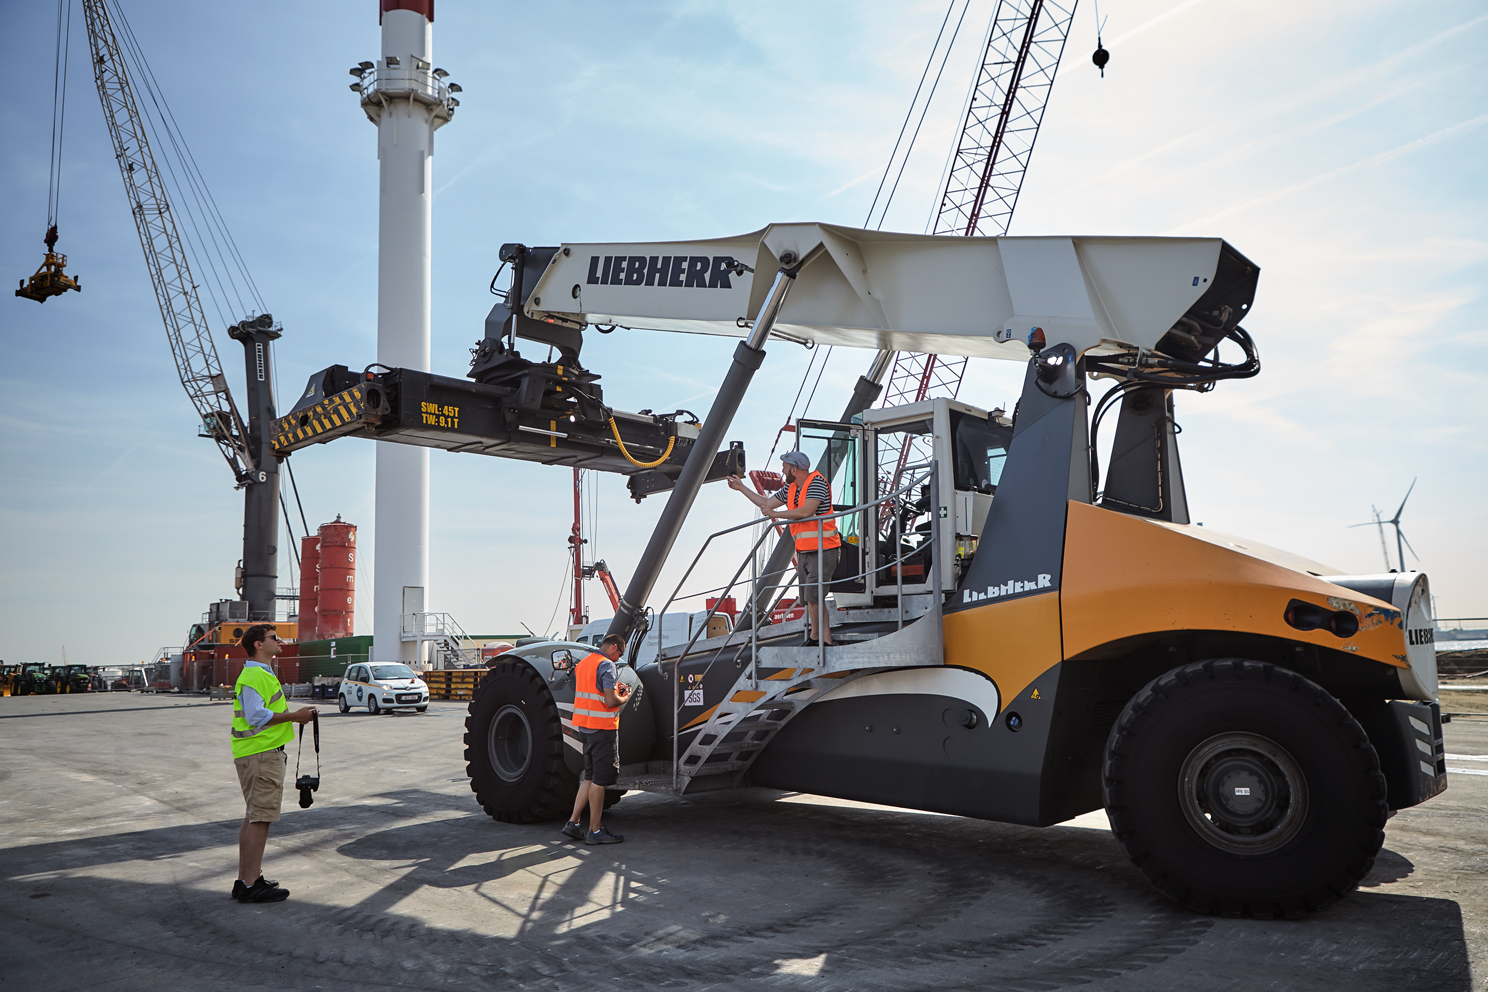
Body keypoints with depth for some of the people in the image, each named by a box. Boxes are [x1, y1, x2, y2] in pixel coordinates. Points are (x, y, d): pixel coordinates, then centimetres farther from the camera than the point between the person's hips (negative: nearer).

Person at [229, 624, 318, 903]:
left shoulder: (262, 673, 20)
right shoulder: (254, 675, -15)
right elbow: (257, 717, -22)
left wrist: (295, 715, 14)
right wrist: (295, 716, -17)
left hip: (263, 752, 11)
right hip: (261, 755, -11)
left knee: (253, 817, 15)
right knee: (260, 818, -9)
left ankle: (245, 880, 22)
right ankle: (251, 885, -6)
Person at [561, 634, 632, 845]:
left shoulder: (582, 664, 14)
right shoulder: (606, 665, -15)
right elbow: (611, 701, -21)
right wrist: (625, 696, -1)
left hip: (584, 725, 9)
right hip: (603, 727, -9)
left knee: (589, 777, 16)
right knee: (599, 780, -1)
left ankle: (573, 823, 14)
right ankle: (595, 831, 6)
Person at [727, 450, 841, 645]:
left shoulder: (817, 482, -12)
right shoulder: (791, 488, 14)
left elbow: (806, 511, -25)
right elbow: (767, 502, 25)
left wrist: (775, 514, -17)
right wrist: (741, 488, 26)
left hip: (823, 550, -9)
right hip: (803, 552, 9)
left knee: (813, 596, -12)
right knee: (810, 600, 5)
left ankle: (815, 637, 6)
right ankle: (826, 641, 9)